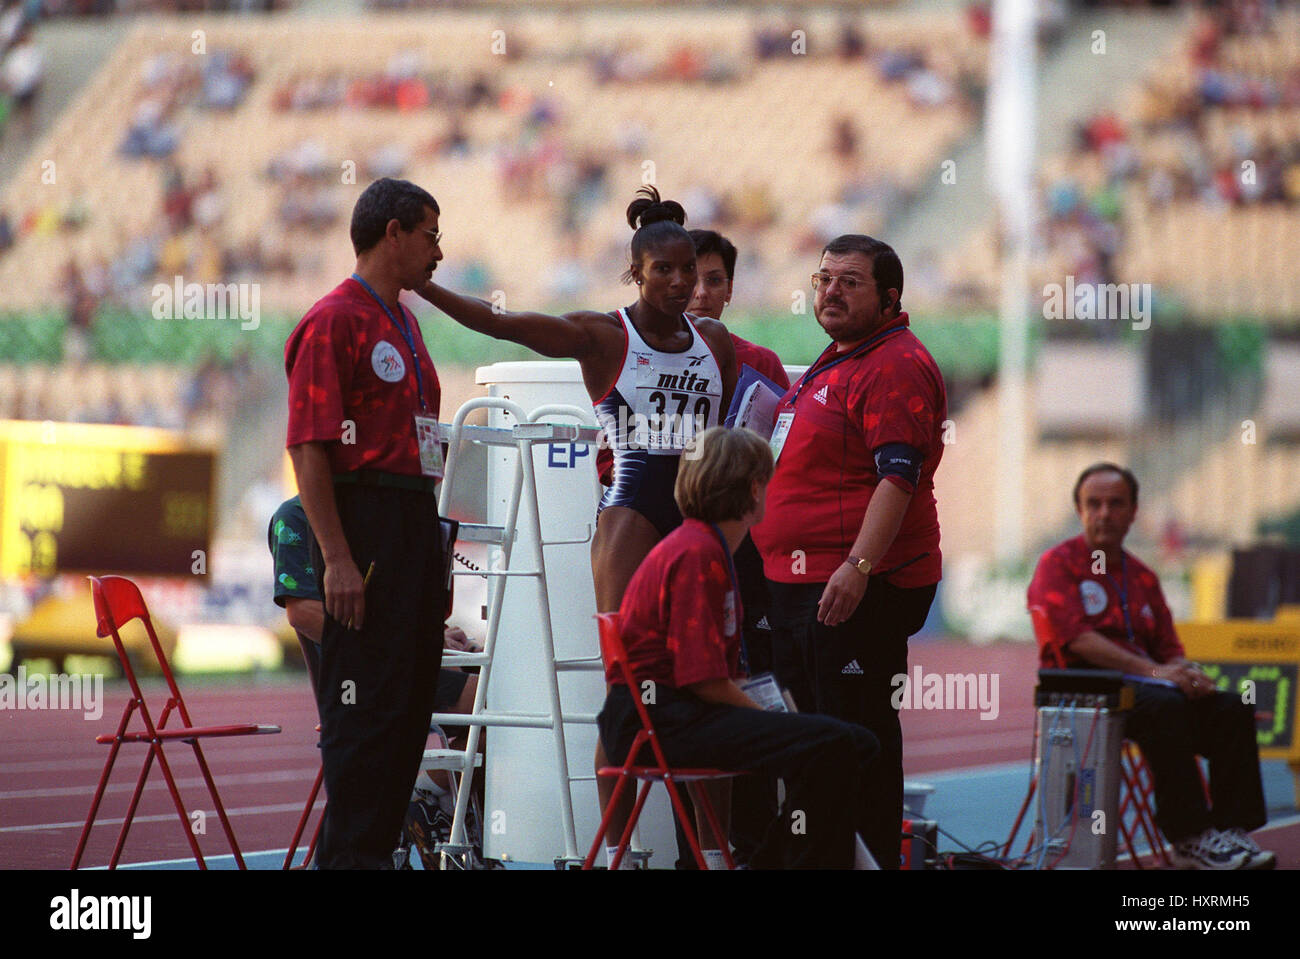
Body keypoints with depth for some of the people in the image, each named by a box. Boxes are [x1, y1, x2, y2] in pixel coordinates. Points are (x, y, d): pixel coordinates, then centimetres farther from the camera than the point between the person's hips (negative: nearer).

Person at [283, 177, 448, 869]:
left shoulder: (402, 324, 20)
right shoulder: (334, 322, -8)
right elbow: (310, 449, -14)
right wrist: (337, 559, -20)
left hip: (417, 523, 9)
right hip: (364, 525, -9)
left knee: (410, 706, 9)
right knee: (365, 706, -9)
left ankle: (376, 849, 15)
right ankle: (350, 857, -6)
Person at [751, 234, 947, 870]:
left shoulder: (895, 366, -13)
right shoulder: (835, 362, 21)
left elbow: (898, 476, -23)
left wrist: (858, 566, -30)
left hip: (856, 587, -11)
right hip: (798, 580, 11)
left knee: (857, 734, -8)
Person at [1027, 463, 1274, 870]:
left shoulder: (1141, 577, 22)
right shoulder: (1058, 564, 0)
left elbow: (1169, 648, 18)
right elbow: (1075, 638, -14)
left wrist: (1187, 674, -8)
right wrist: (1151, 671, -22)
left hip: (1141, 684, 7)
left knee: (1232, 708, -16)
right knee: (1163, 707, -35)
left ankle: (1232, 831, -23)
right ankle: (1190, 839, -33)